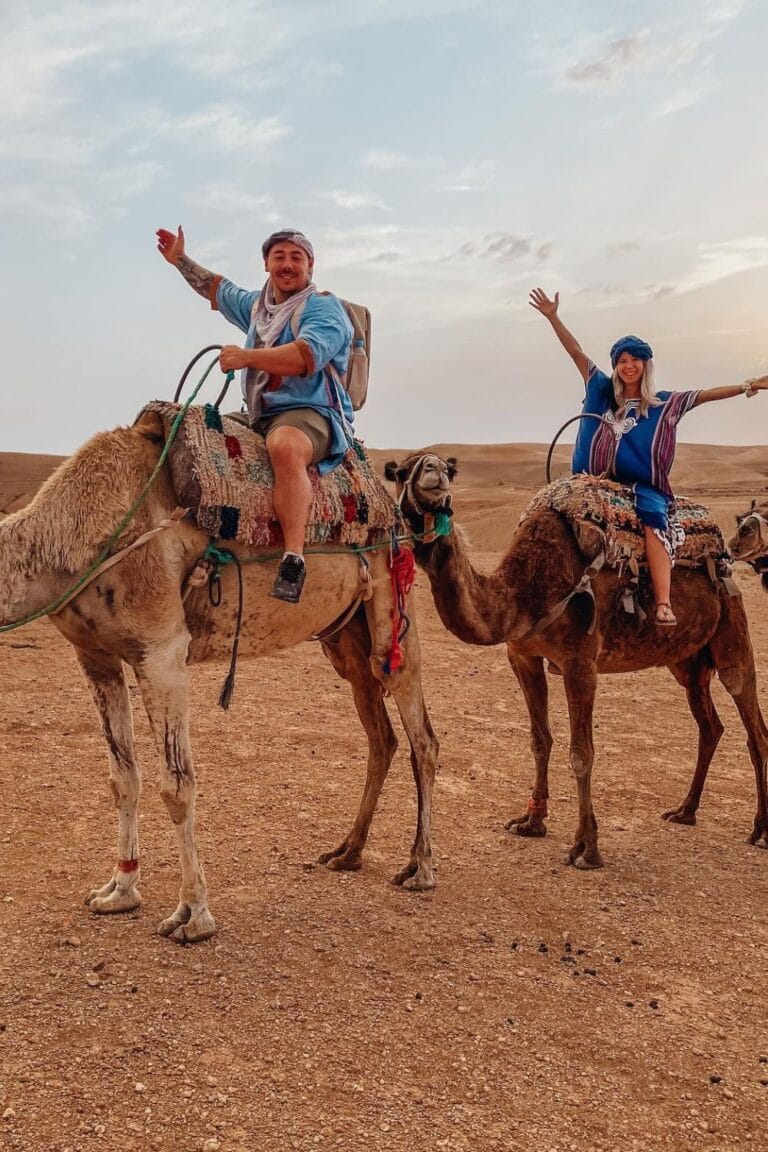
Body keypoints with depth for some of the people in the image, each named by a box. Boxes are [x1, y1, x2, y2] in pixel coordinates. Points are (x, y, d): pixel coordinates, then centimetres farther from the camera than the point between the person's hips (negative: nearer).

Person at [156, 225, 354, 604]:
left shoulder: (323, 307, -4)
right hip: (258, 418, 9)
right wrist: (180, 260, 33)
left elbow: (307, 355, -23)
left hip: (310, 413, -9)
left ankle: (294, 558, -49)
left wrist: (247, 356, -28)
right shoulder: (255, 305, 21)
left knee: (284, 445, -41)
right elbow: (217, 288, 40)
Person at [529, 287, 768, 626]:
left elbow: (705, 394, 6)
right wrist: (553, 317, 4)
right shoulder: (602, 392, 11)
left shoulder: (663, 404, 10)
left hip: (642, 485, -2)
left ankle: (663, 604, -43)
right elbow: (577, 353, 9)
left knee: (654, 517, -31)